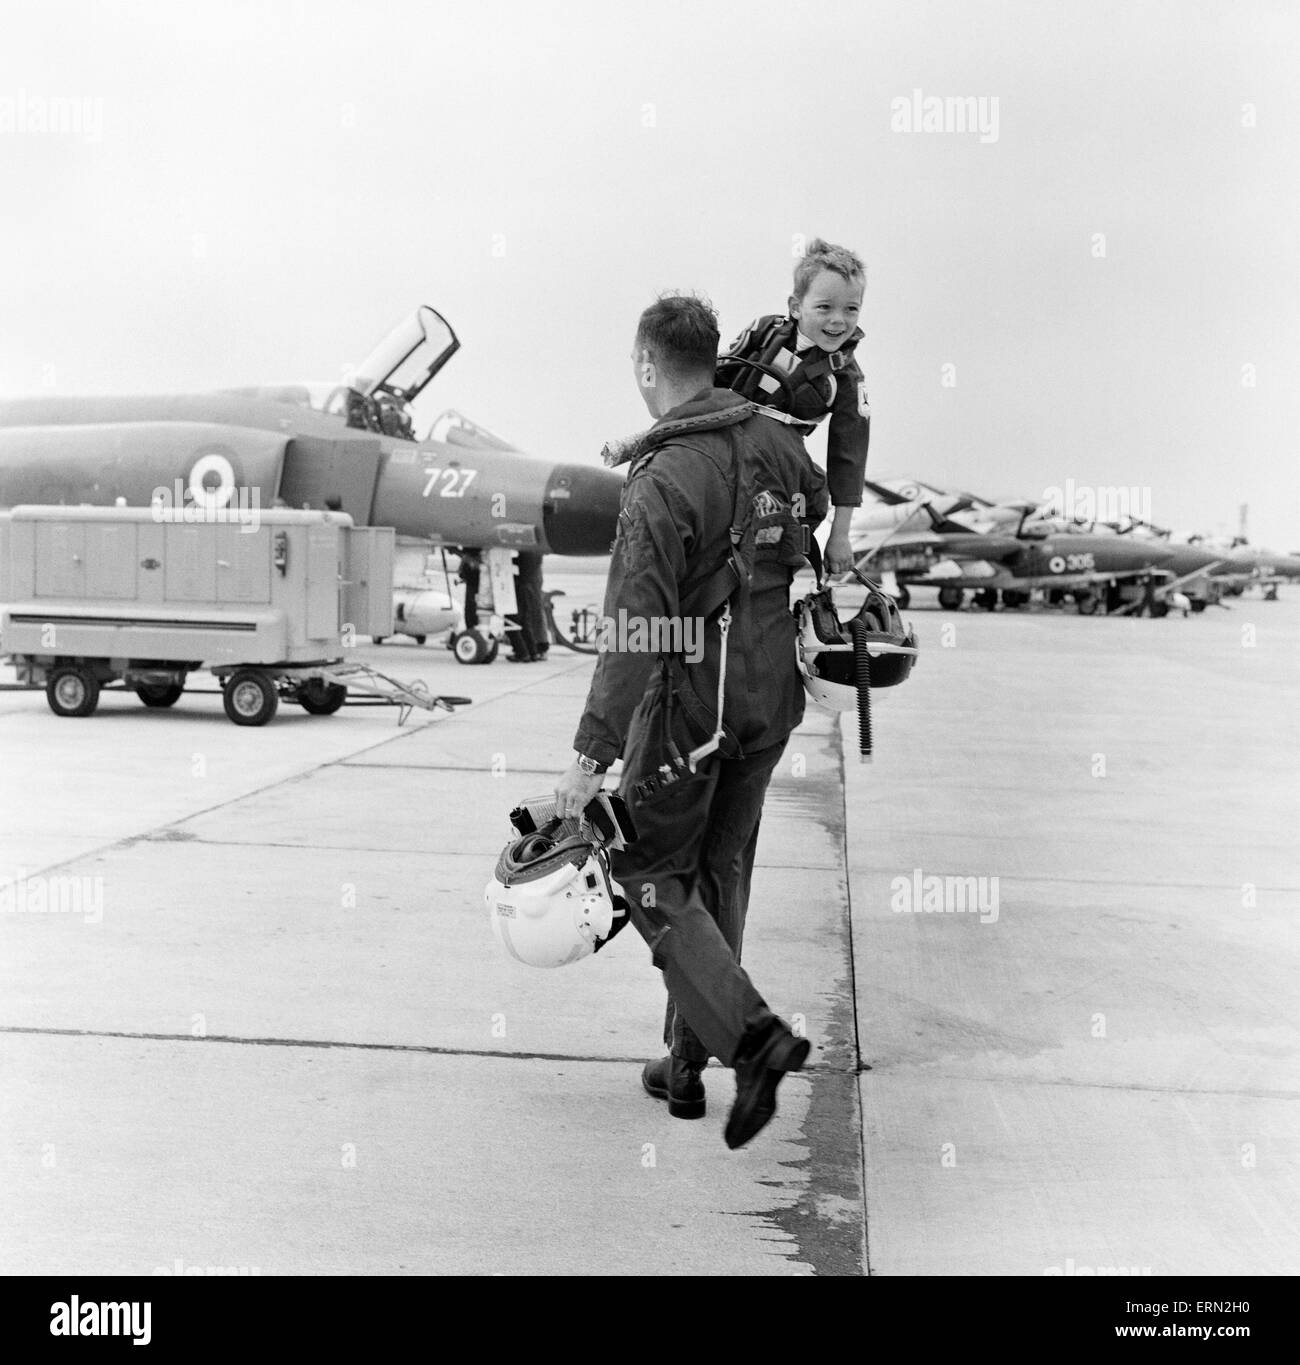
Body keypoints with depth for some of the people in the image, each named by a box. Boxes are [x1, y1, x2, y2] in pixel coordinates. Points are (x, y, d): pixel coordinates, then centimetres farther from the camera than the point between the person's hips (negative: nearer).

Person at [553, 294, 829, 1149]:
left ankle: (753, 1036, -7)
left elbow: (634, 634, -24)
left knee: (649, 871, 7)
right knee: (721, 877, 16)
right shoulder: (777, 444, 2)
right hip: (771, 701, 7)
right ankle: (687, 1063, 25)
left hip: (690, 703, -7)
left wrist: (591, 758, -23)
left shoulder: (663, 480, -19)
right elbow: (818, 513, 25)